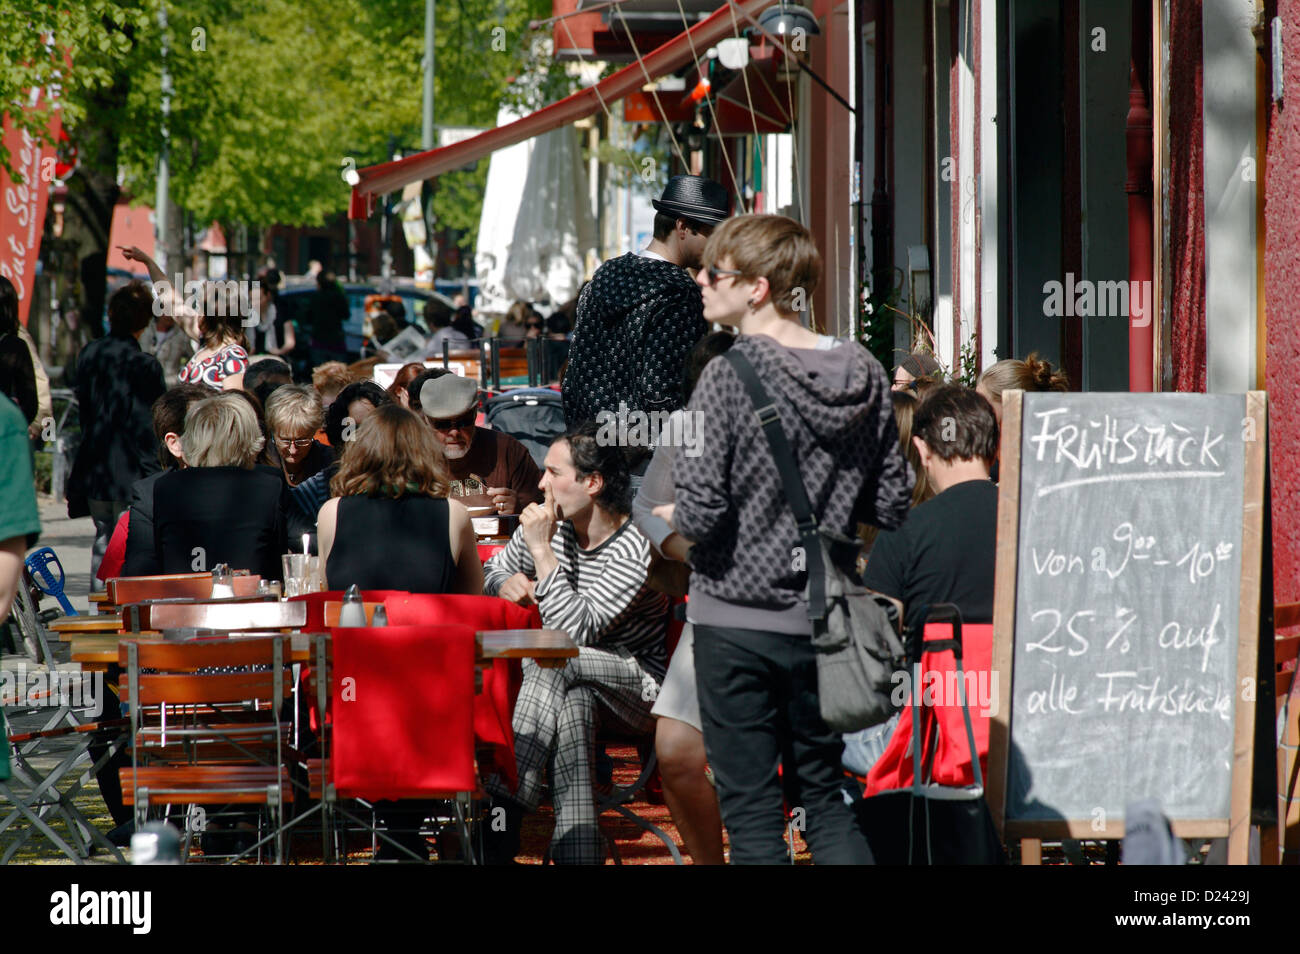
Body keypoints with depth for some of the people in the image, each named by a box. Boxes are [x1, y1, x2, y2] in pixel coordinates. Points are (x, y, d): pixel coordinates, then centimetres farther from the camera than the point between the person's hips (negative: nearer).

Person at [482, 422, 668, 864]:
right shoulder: (552, 525, 0)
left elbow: (575, 630, -28)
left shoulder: (634, 550, -20)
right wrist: (508, 583, -7)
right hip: (572, 678, 6)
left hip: (637, 687, -5)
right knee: (573, 704, -31)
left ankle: (501, 815, -39)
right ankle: (577, 851, -40)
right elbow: (492, 570, 19)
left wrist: (542, 551, -26)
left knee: (551, 658, -33)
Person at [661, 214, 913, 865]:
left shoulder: (728, 378, -16)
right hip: (823, 619, 5)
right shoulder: (864, 376, 0)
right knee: (824, 796, 17)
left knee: (751, 811, 2)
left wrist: (673, 517, 2)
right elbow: (892, 506, 4)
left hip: (737, 621, -5)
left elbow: (701, 514, -20)